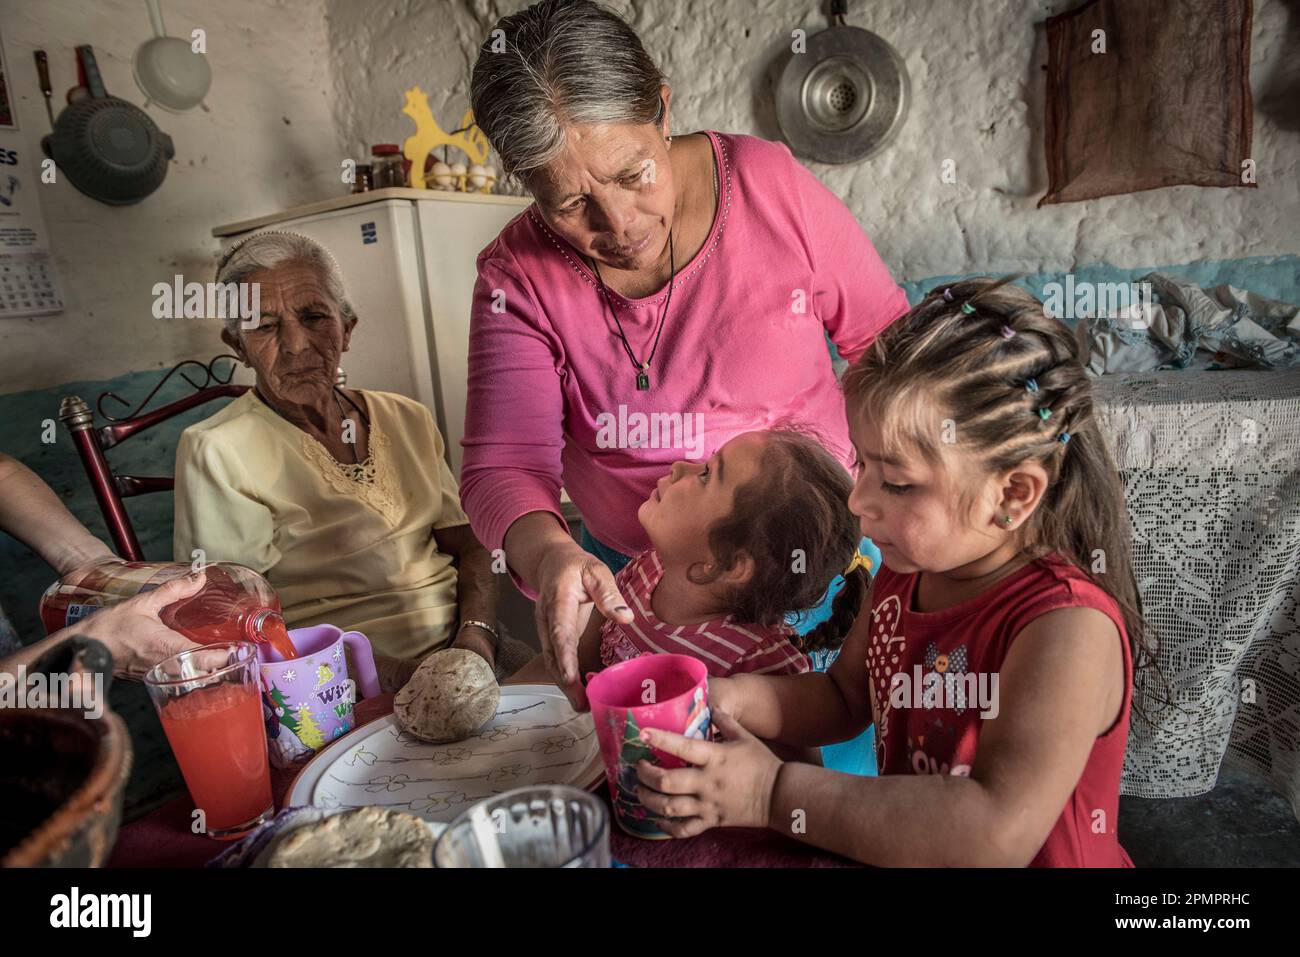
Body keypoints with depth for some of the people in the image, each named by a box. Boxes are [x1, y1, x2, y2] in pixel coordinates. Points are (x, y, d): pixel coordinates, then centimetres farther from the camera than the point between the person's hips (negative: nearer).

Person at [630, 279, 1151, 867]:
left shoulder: (1070, 627, -24)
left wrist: (775, 794, -29)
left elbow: (1000, 836, -32)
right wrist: (737, 698, -8)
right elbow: (844, 698, 10)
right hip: (902, 851, 5)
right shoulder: (904, 575, -3)